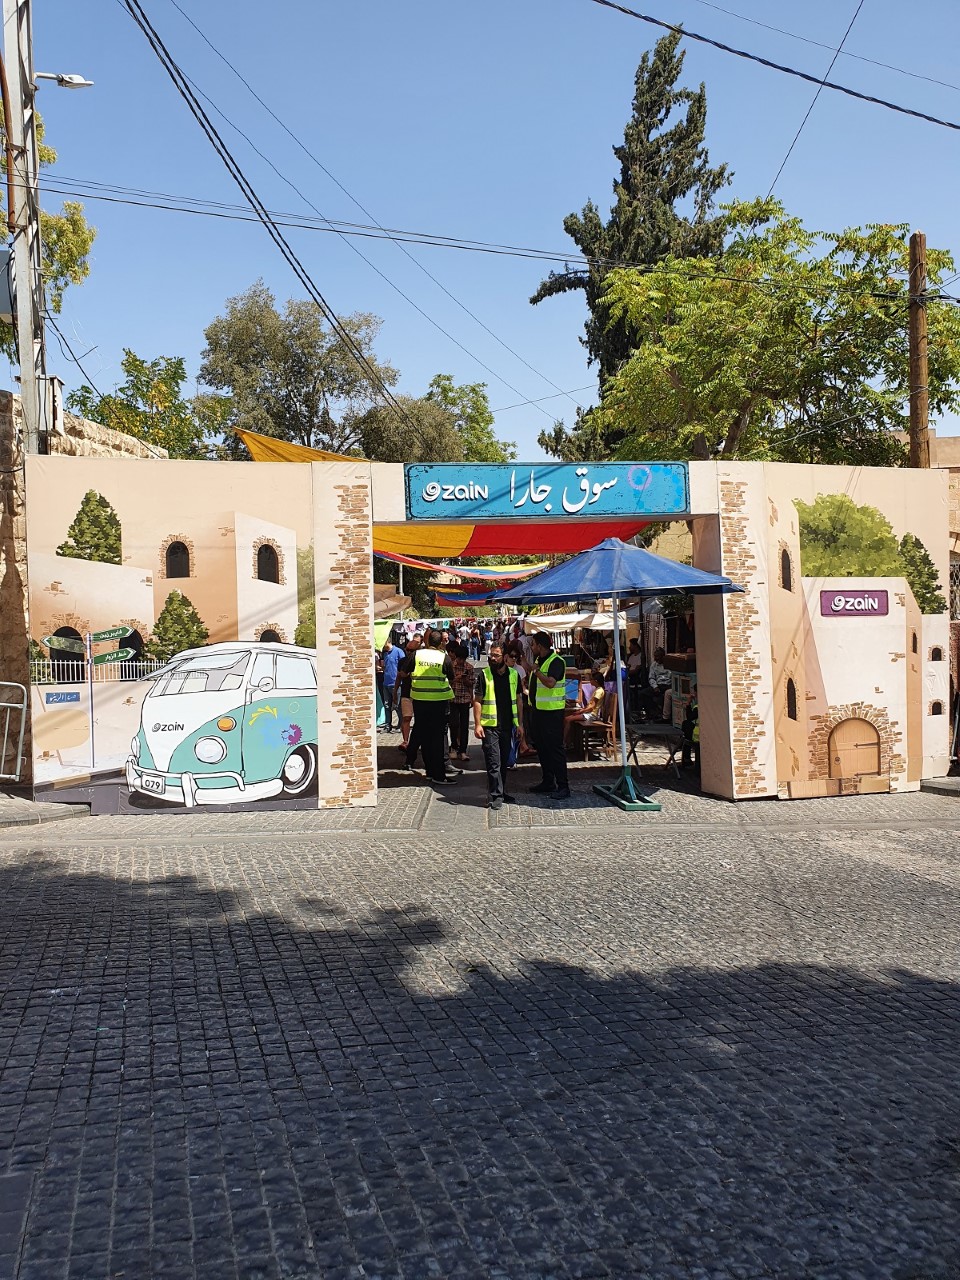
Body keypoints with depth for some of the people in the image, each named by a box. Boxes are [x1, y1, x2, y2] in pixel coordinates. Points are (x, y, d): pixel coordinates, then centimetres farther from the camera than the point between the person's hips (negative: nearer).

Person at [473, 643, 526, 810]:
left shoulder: (514, 675, 6)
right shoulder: (484, 675, -5)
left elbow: (518, 700, 12)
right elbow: (477, 700, -5)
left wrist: (520, 723, 8)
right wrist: (477, 724, -12)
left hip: (508, 726, 4)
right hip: (489, 726, -4)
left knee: (504, 762, 13)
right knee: (493, 762, -5)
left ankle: (501, 792, 25)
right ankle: (495, 796, 1)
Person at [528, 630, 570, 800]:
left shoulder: (556, 661, -16)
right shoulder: (539, 660, 13)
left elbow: (550, 682, -30)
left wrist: (537, 671, -20)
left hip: (552, 711, -10)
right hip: (539, 709, 10)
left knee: (555, 747, -8)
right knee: (541, 746, 15)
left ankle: (563, 787, -4)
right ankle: (548, 782, 25)